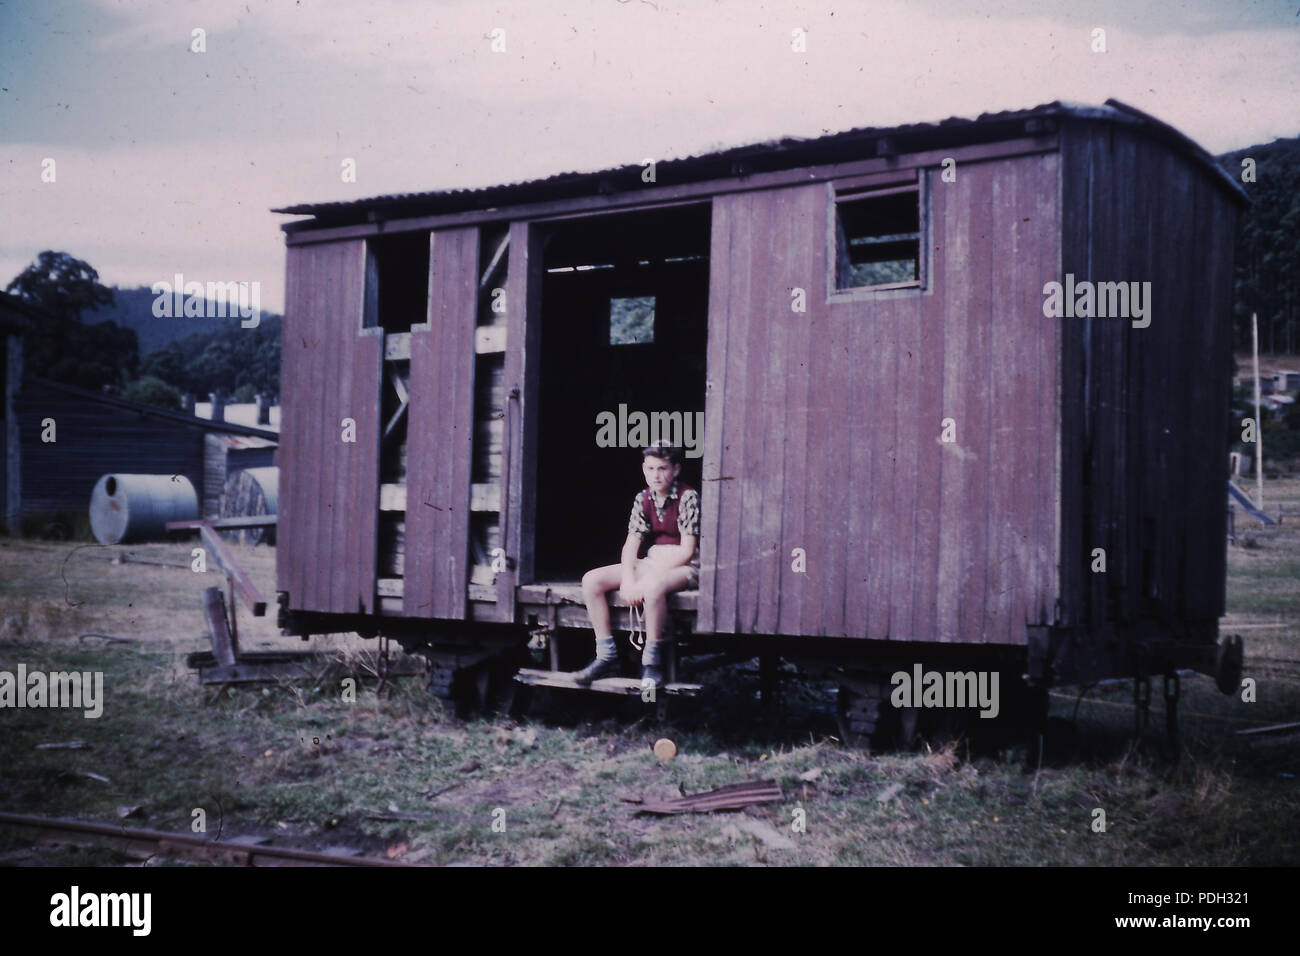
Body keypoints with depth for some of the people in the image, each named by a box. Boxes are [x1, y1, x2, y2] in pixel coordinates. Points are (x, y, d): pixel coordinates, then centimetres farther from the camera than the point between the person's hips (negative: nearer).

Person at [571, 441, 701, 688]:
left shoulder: (687, 497, -11)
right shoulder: (643, 499, 7)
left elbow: (687, 551, -16)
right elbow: (631, 544, 3)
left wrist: (644, 582, -19)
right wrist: (628, 579, -18)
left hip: (684, 567, -7)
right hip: (651, 563, 7)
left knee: (653, 586, -41)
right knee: (591, 580, -11)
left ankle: (651, 662, -26)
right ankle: (606, 656, -10)